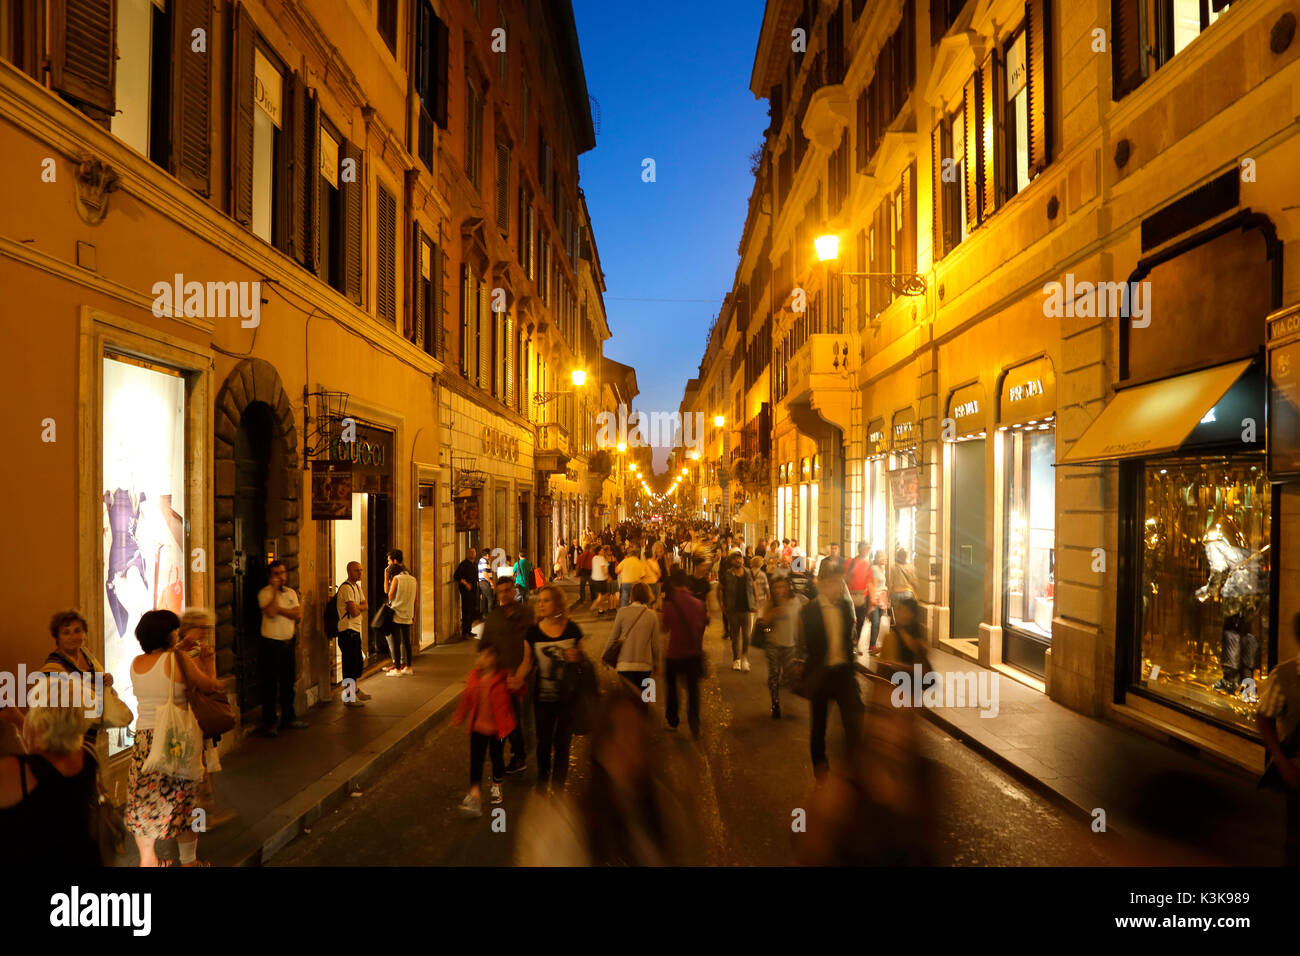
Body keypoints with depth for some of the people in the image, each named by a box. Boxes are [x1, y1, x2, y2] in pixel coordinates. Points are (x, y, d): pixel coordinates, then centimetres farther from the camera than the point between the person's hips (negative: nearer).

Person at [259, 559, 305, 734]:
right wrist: (275, 589, -21)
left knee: (288, 682, 12)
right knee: (270, 684, 0)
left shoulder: (291, 592, 10)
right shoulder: (265, 593, -7)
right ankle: (268, 722, 9)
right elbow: (270, 612, -25)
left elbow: (298, 615, -2)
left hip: (289, 641, 6)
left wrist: (279, 609, -14)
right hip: (271, 642, -5)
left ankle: (288, 717, 24)